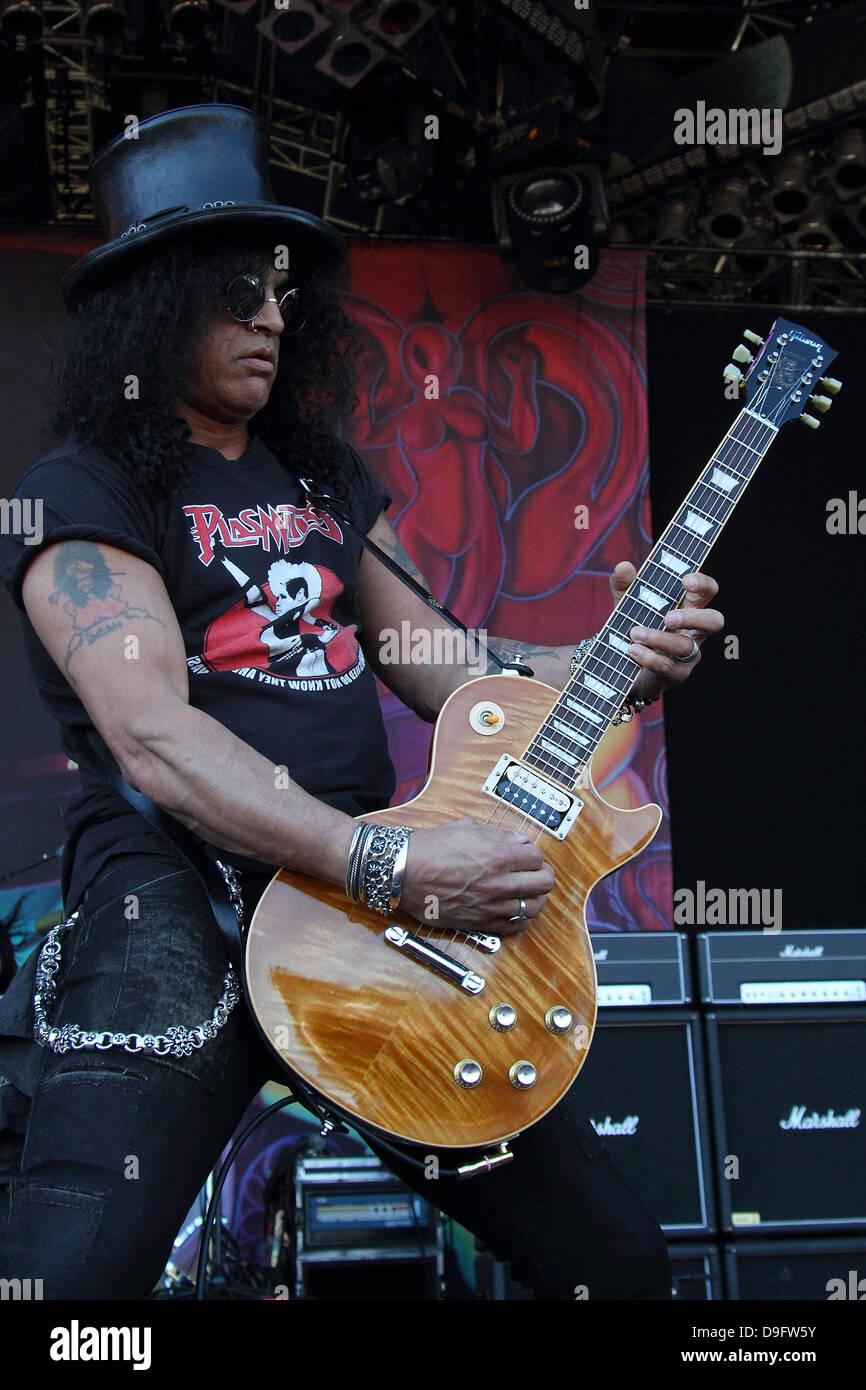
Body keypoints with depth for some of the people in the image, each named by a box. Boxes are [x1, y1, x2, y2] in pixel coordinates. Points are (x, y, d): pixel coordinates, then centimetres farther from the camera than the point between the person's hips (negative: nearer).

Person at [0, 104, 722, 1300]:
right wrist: (390, 862, -27)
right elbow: (154, 735, -18)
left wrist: (615, 664, 2)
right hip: (180, 903, -6)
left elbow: (430, 662, 20)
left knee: (615, 1258, 7)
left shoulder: (323, 472, 19)